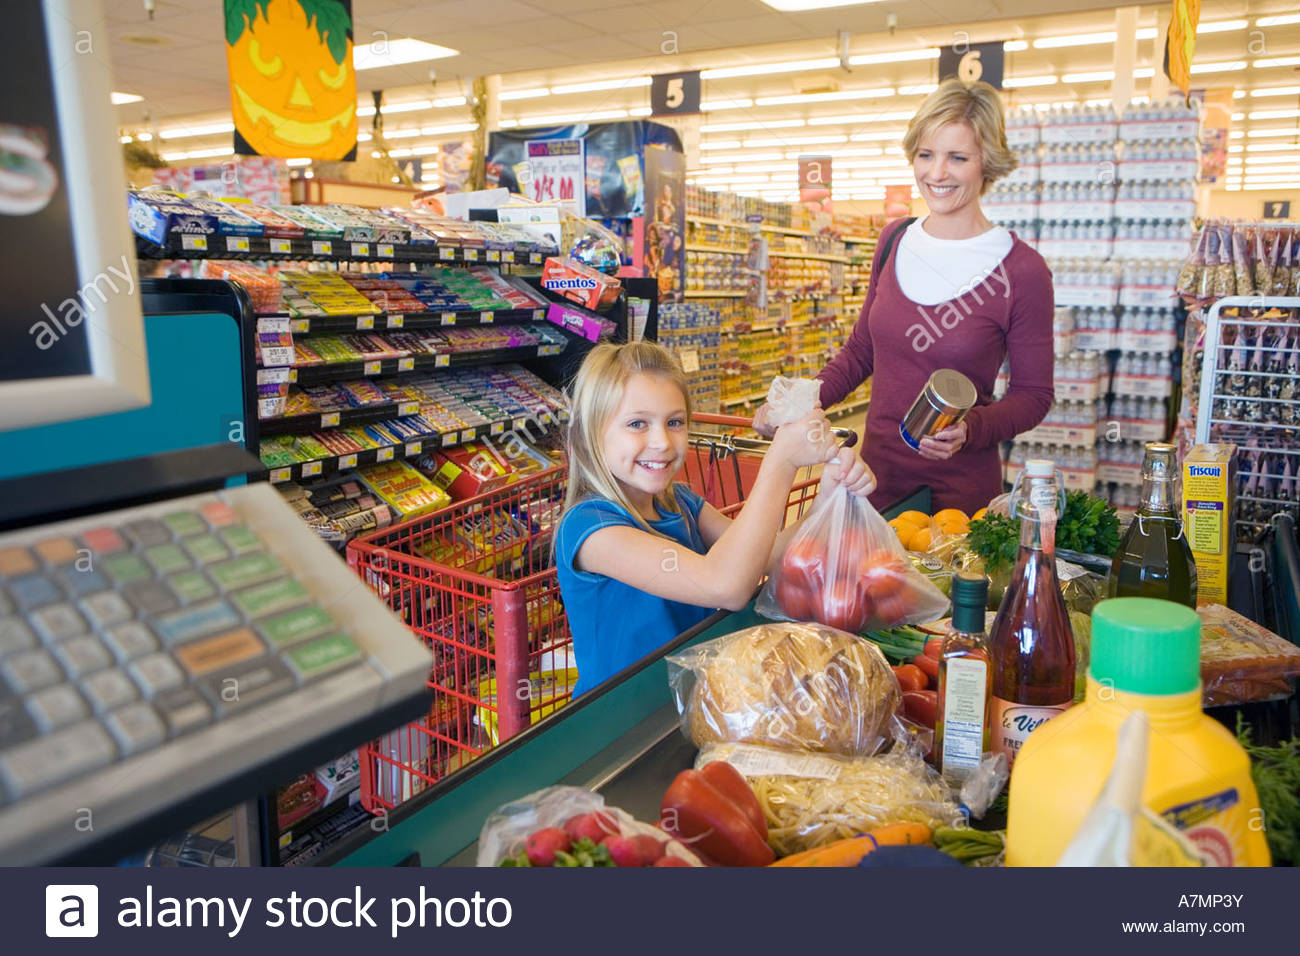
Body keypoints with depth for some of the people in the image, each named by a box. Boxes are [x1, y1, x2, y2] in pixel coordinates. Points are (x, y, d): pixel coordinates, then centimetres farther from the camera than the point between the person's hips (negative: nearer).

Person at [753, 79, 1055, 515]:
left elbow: (1033, 393, -5)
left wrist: (970, 430, -22)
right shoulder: (895, 240, 2)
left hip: (960, 487, -4)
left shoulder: (1022, 271, -12)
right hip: (876, 475, 4)